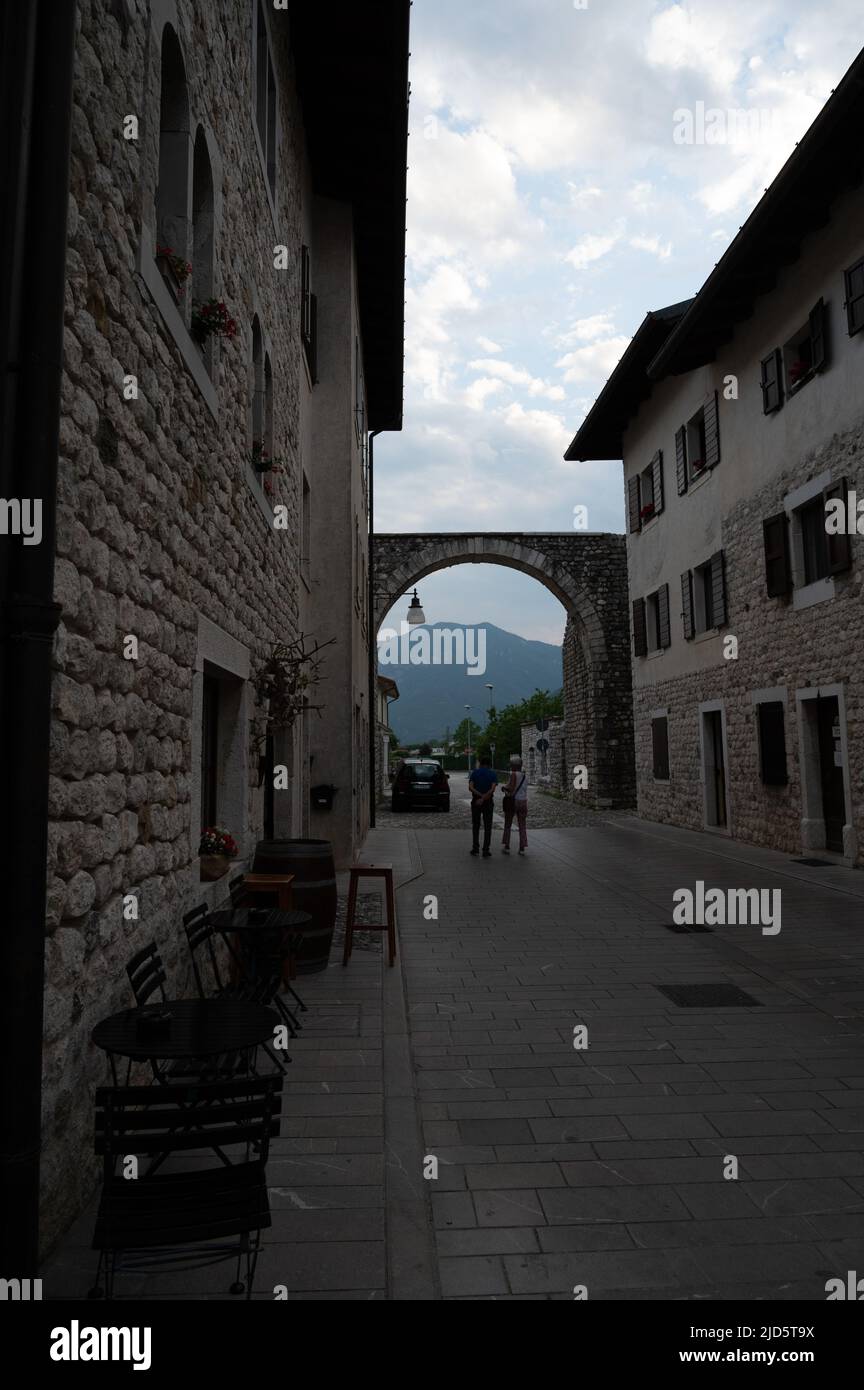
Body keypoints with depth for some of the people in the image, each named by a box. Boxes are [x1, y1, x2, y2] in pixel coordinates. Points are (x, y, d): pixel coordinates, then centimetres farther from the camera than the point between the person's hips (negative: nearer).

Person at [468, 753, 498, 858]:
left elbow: (470, 787, -13)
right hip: (488, 802, -1)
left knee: (475, 826, 14)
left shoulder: (475, 772, 0)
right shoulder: (493, 774, -3)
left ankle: (476, 849, 14)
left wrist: (480, 795, -15)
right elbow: (492, 789, -17)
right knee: (487, 827, 4)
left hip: (475, 801, 1)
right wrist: (483, 798, -18)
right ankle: (485, 850, -1)